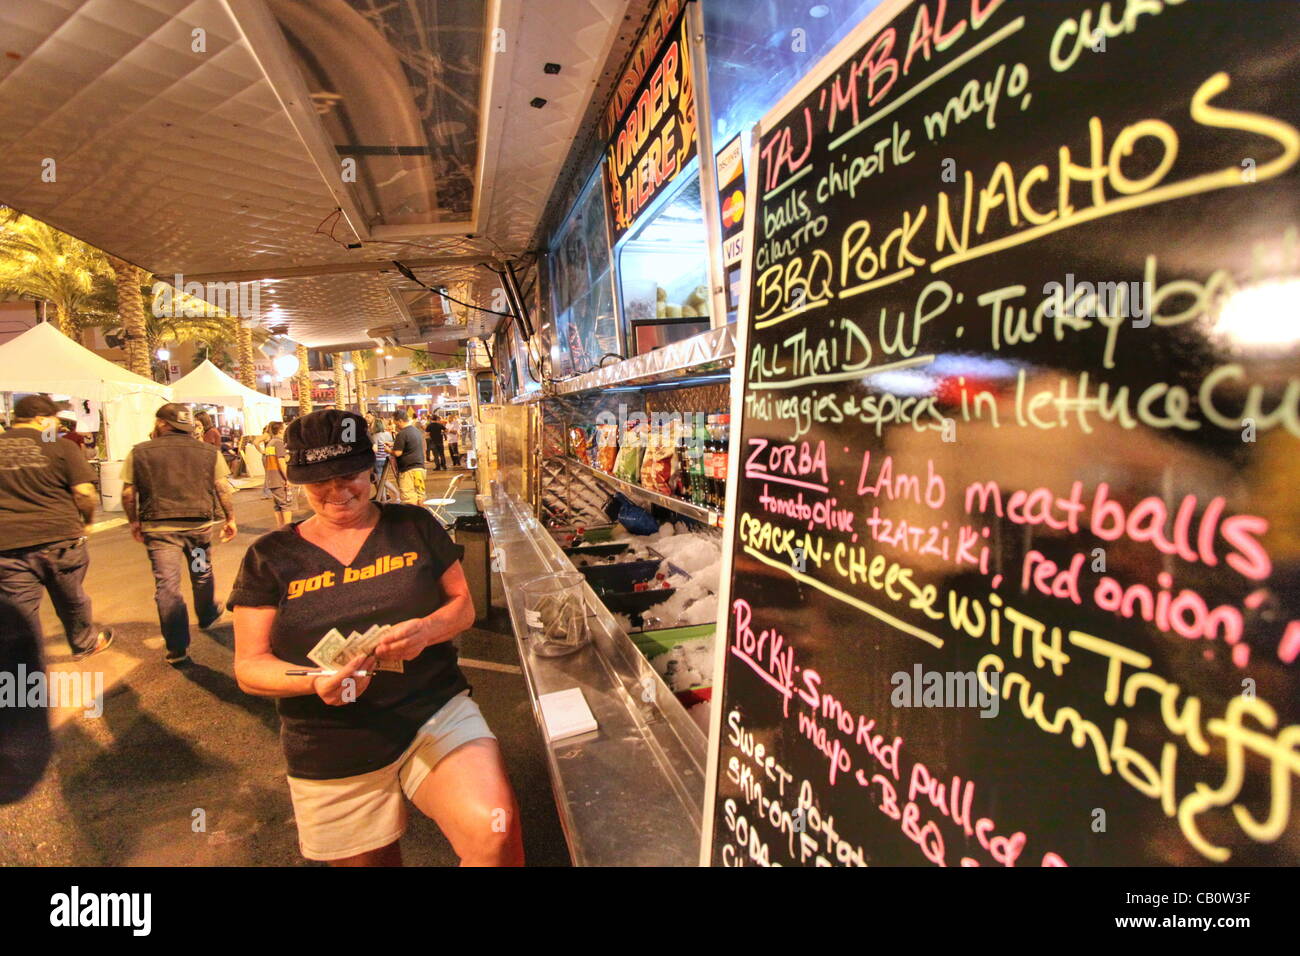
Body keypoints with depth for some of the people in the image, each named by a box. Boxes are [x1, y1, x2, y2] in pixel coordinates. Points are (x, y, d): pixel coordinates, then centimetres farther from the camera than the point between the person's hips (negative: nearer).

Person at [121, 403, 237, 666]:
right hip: (199, 525, 2)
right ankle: (207, 617, 45)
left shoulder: (139, 452, 0)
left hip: (159, 528, -1)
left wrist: (134, 522, 15)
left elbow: (128, 493, 1)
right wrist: (230, 518, 6)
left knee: (167, 586, 1)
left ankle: (177, 650, 3)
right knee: (202, 575, 22)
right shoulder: (208, 452, 2)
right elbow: (223, 489, -1)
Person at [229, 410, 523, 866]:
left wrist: (428, 629, -18)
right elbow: (250, 666, 0)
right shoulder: (271, 557, 1)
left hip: (435, 714, -1)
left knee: (495, 833, -24)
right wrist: (316, 681, -21)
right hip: (332, 757, 2)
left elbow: (462, 602, 5)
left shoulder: (413, 526, 2)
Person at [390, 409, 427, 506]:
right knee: (419, 494, 12)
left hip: (408, 469, -8)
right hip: (420, 467, 8)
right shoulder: (418, 431, 13)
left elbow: (397, 453, -18)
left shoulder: (402, 434, -13)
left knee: (409, 498, -5)